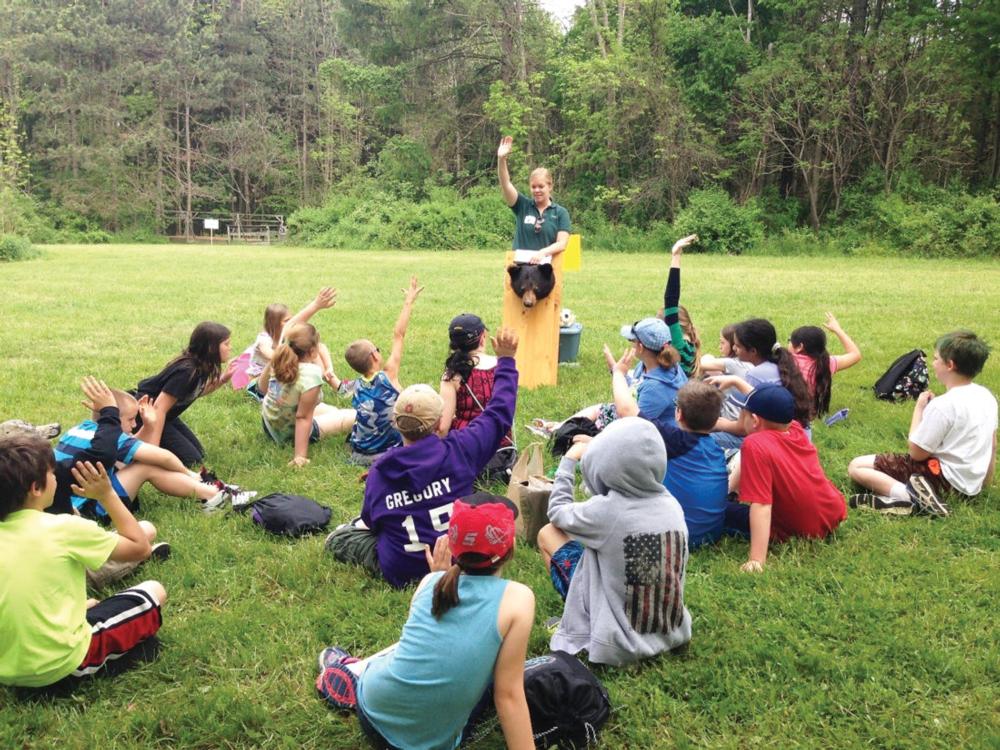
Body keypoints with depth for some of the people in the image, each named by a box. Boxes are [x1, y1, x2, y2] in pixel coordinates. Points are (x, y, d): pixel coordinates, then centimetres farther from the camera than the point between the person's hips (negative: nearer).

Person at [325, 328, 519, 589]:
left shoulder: (379, 471, -14)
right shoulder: (458, 450, -18)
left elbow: (371, 521, -1)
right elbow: (498, 414, -5)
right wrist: (505, 361, 5)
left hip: (402, 573, 1)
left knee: (337, 539, 17)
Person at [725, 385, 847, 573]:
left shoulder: (755, 445, -27)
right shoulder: (795, 428, -4)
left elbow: (761, 506, -34)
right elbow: (770, 405, 19)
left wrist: (757, 561, -37)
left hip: (802, 530, -7)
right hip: (834, 514, 7)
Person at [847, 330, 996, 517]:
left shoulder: (943, 405, -21)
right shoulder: (987, 396, 3)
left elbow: (917, 453, -14)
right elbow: (992, 445, 15)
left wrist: (919, 409, -4)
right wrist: (985, 481, 30)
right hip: (971, 484, 9)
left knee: (856, 467, -10)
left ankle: (911, 496, -27)